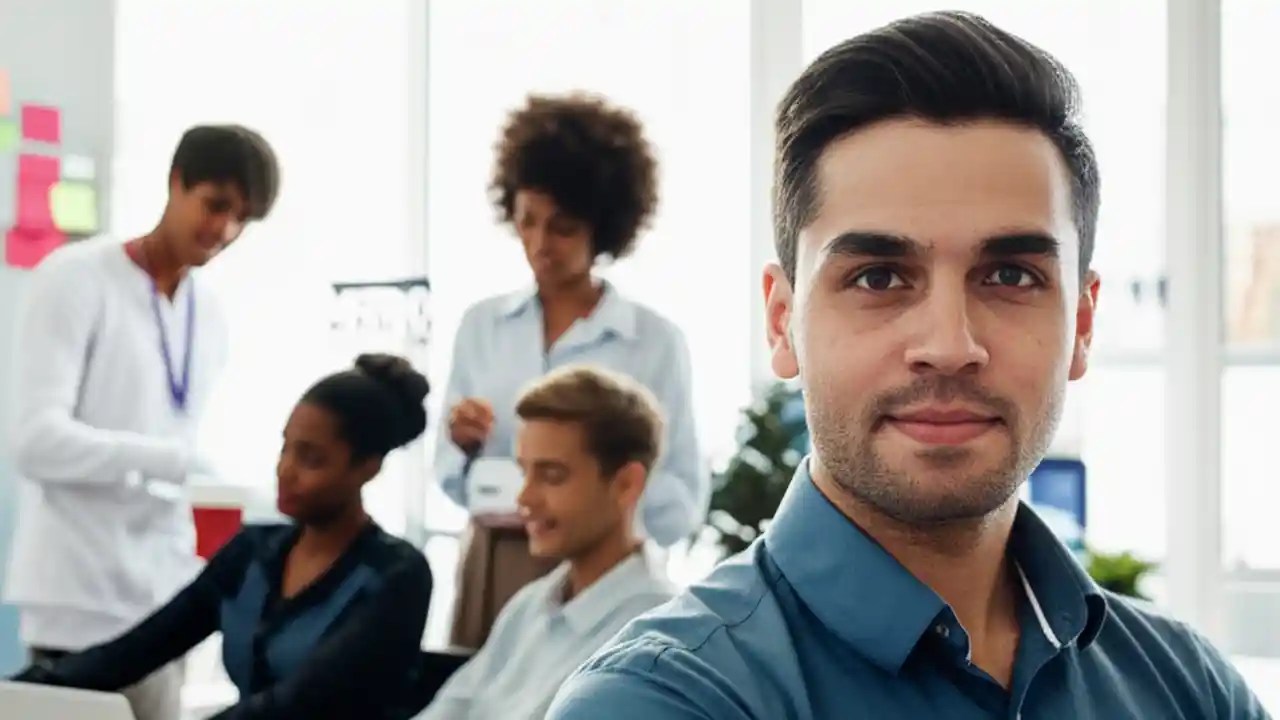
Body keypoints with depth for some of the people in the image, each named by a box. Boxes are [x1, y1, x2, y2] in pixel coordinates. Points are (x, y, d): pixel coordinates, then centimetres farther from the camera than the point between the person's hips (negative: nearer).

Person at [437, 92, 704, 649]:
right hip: (490, 575, 3)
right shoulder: (481, 324, 7)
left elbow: (684, 504, -5)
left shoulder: (655, 340, -4)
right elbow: (455, 484, 12)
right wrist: (463, 447, -7)